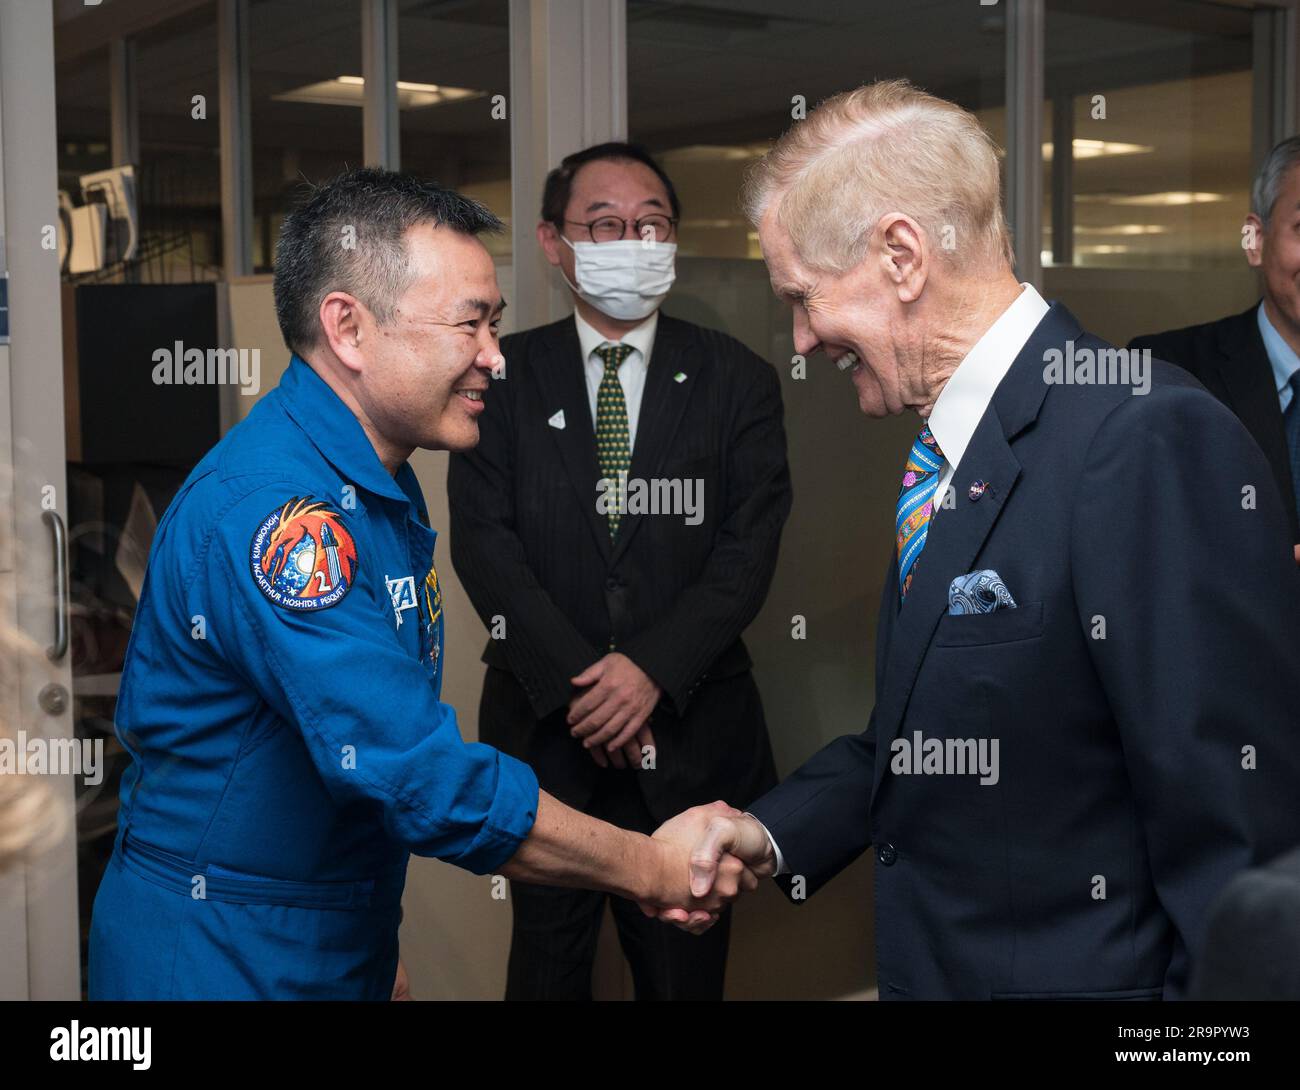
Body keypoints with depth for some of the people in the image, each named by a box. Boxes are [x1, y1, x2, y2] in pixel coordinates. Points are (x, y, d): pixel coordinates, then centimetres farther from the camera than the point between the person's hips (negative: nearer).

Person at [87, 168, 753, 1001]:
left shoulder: (381, 486, 6)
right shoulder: (271, 508, -26)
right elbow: (428, 781, -29)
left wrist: (375, 940, 11)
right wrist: (651, 867, -19)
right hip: (223, 962, -8)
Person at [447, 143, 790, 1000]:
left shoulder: (737, 380, 3)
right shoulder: (502, 376, 3)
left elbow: (750, 547, -6)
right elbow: (483, 540, -6)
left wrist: (652, 669, -18)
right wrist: (577, 681, -16)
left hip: (689, 729, 0)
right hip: (546, 724, 0)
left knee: (686, 964, 11)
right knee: (547, 961, 13)